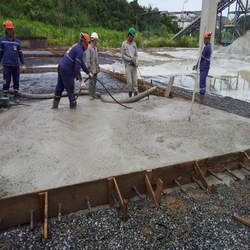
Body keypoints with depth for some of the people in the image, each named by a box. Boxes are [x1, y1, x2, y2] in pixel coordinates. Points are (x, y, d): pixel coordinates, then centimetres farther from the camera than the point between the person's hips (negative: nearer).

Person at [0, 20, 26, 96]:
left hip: (16, 65, 2)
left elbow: (20, 53, 8)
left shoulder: (17, 41, 6)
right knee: (6, 81, -5)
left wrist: (23, 64, 1)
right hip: (6, 65, -2)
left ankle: (16, 93, 19)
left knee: (16, 81, 6)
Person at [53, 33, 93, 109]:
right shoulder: (80, 50, -17)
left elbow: (82, 63, 21)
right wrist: (81, 80, -19)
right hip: (67, 71, -10)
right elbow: (77, 67, -22)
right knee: (70, 88, 6)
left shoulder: (77, 46, 15)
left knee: (60, 86, 17)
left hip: (61, 67, 10)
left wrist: (89, 73, 24)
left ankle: (55, 104, 26)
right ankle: (73, 104, 21)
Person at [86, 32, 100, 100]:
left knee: (94, 81, 12)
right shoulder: (89, 47, -12)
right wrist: (89, 68, -22)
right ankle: (91, 95, 3)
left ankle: (93, 94, 20)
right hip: (91, 68, -8)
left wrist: (98, 66, 19)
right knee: (92, 82, -5)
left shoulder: (95, 47, 14)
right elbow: (87, 58, -18)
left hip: (95, 68, 8)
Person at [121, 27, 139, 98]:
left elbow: (136, 54, 12)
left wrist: (136, 61, -6)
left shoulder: (134, 44, 12)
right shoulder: (124, 44, 0)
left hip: (134, 65, 3)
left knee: (135, 80, 2)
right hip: (128, 65, -3)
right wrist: (130, 59, -14)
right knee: (129, 81, -5)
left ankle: (136, 94, 5)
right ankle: (130, 93, 9)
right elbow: (123, 55, -3)